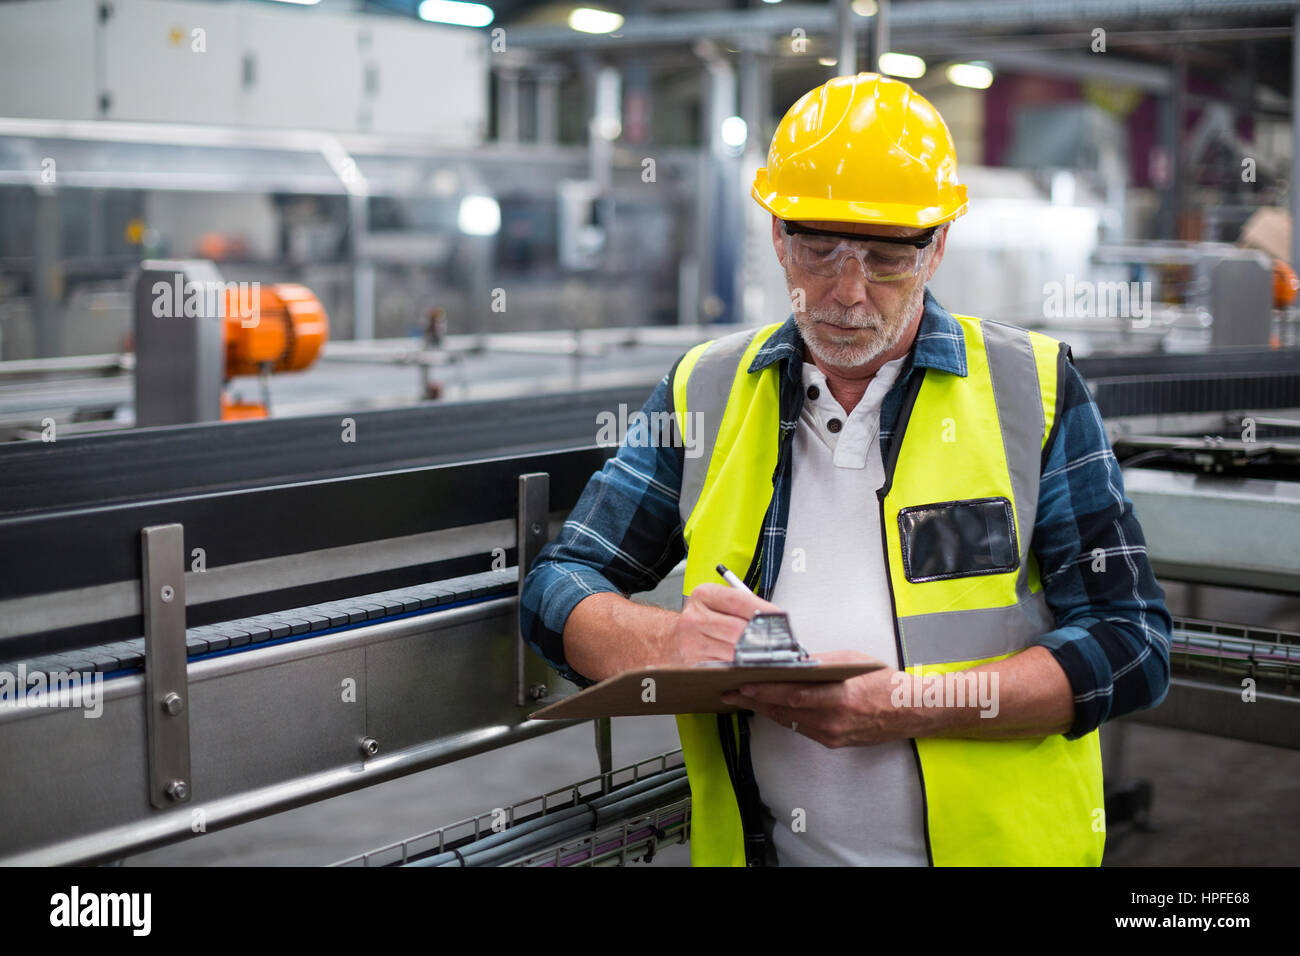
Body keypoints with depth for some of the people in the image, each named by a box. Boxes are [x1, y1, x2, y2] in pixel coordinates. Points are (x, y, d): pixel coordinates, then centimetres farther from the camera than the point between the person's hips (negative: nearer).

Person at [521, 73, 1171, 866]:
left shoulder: (1033, 387, 4)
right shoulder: (706, 391, 10)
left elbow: (1132, 642, -1)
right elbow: (557, 590, 10)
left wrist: (913, 705, -14)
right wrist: (665, 640, -12)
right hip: (758, 845, 3)